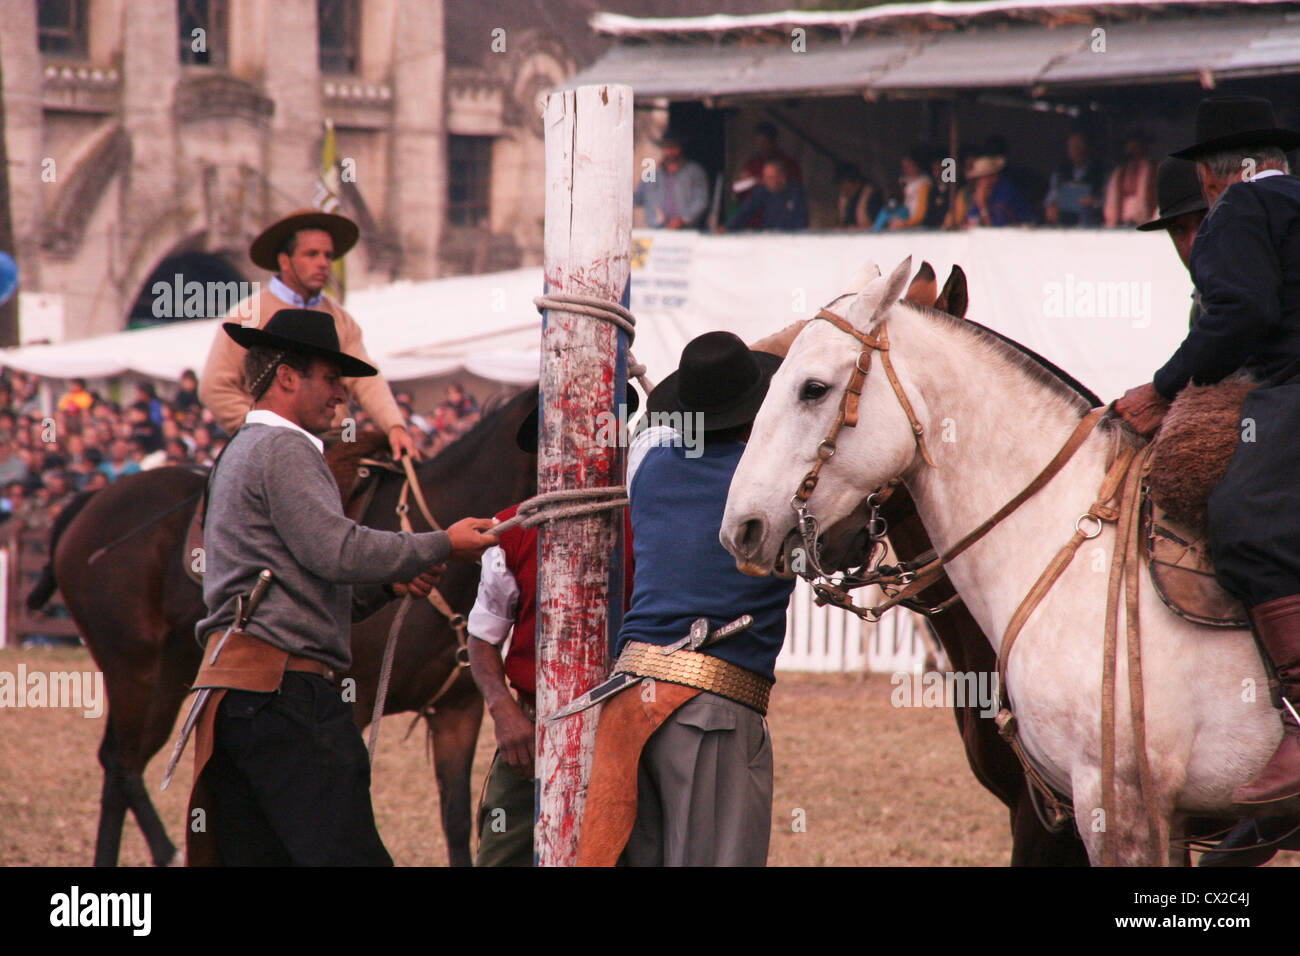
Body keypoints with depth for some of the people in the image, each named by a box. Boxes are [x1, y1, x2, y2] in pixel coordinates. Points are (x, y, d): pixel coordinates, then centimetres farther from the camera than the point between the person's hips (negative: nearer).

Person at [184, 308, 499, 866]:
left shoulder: (240, 453, 28)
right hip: (282, 681, -10)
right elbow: (335, 551, -17)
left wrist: (388, 585, 14)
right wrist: (442, 546, -7)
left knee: (255, 858, 6)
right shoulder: (283, 449, -5)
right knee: (349, 855, -15)